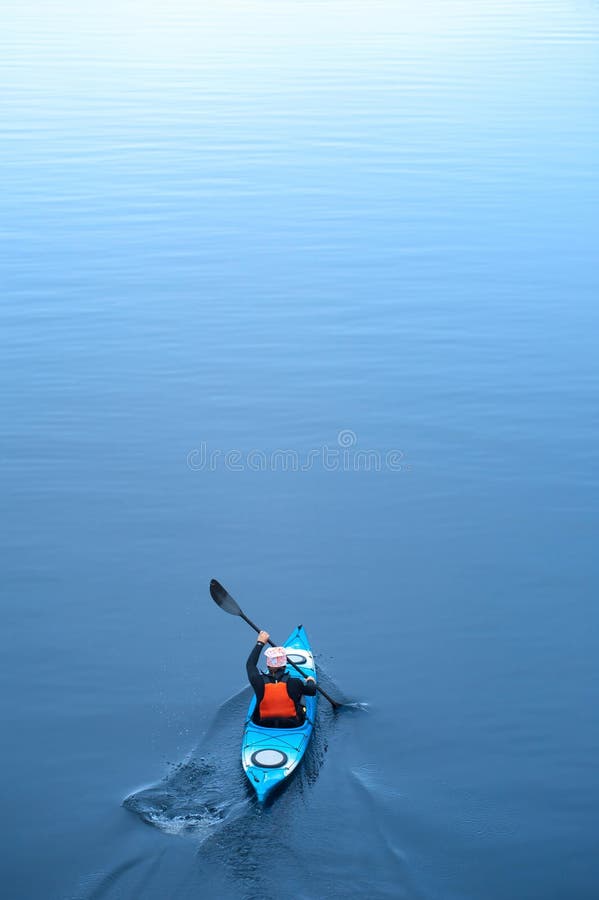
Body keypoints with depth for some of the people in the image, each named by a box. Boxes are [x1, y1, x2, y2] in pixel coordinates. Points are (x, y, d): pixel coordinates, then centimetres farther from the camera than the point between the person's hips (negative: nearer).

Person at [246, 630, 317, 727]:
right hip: (292, 726, -1)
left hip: (263, 725, 1)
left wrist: (260, 643, 10)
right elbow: (312, 691, -3)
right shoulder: (295, 683, -24)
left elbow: (250, 664, -1)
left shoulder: (260, 683, -22)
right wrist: (311, 682, 21)